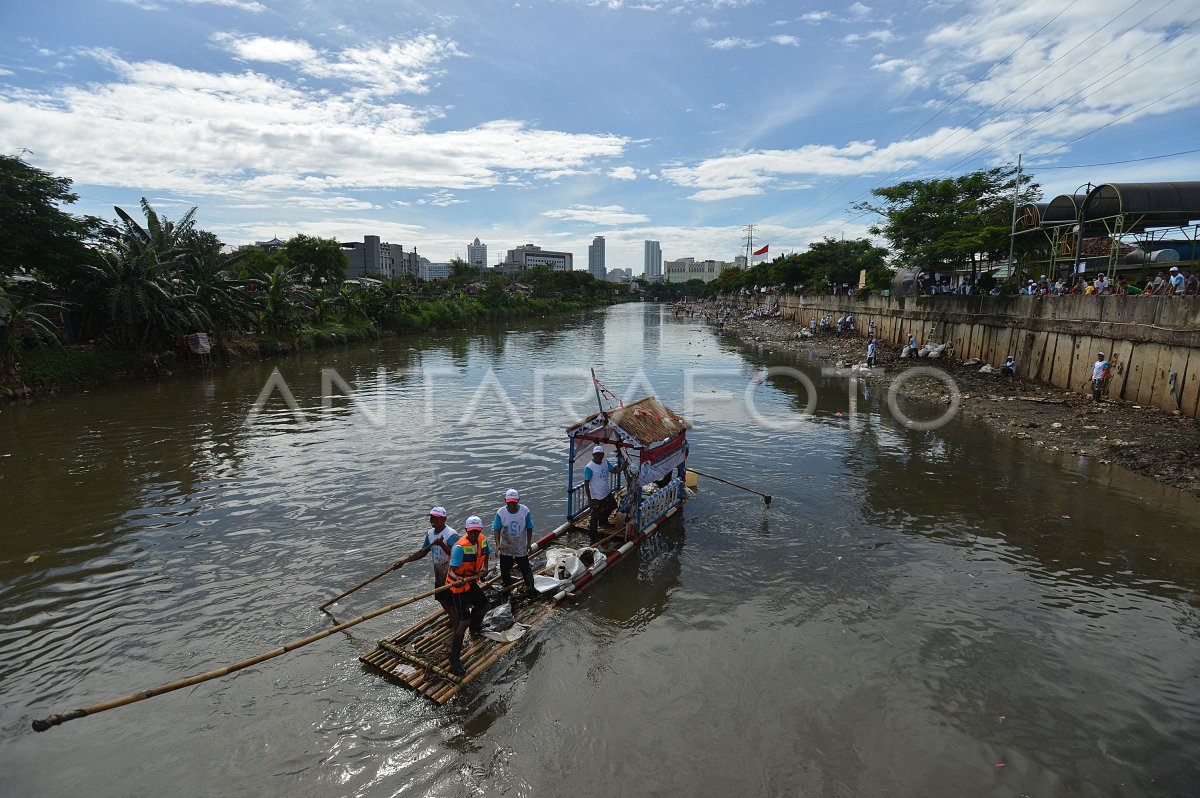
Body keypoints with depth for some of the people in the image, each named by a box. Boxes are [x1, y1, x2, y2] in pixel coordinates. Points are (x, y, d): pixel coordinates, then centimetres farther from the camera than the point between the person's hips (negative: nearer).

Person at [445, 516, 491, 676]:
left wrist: (484, 566, -2)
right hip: (459, 585, -8)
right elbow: (452, 571, -33)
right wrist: (458, 580, -53)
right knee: (464, 622, -11)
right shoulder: (459, 547, -29)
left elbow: (485, 553, 16)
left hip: (472, 582, 8)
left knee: (484, 604, 28)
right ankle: (454, 659, -2)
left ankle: (475, 628, 58)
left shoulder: (482, 540, -6)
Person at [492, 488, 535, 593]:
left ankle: (531, 588, 26)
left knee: (525, 568, 6)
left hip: (521, 548, -1)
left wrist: (529, 543, -4)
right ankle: (507, 586, 39)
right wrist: (498, 544, -26)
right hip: (505, 548, 1)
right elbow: (496, 529, -14)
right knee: (504, 569, 15)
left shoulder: (525, 511, -14)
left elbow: (529, 528, -3)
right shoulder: (501, 512, -15)